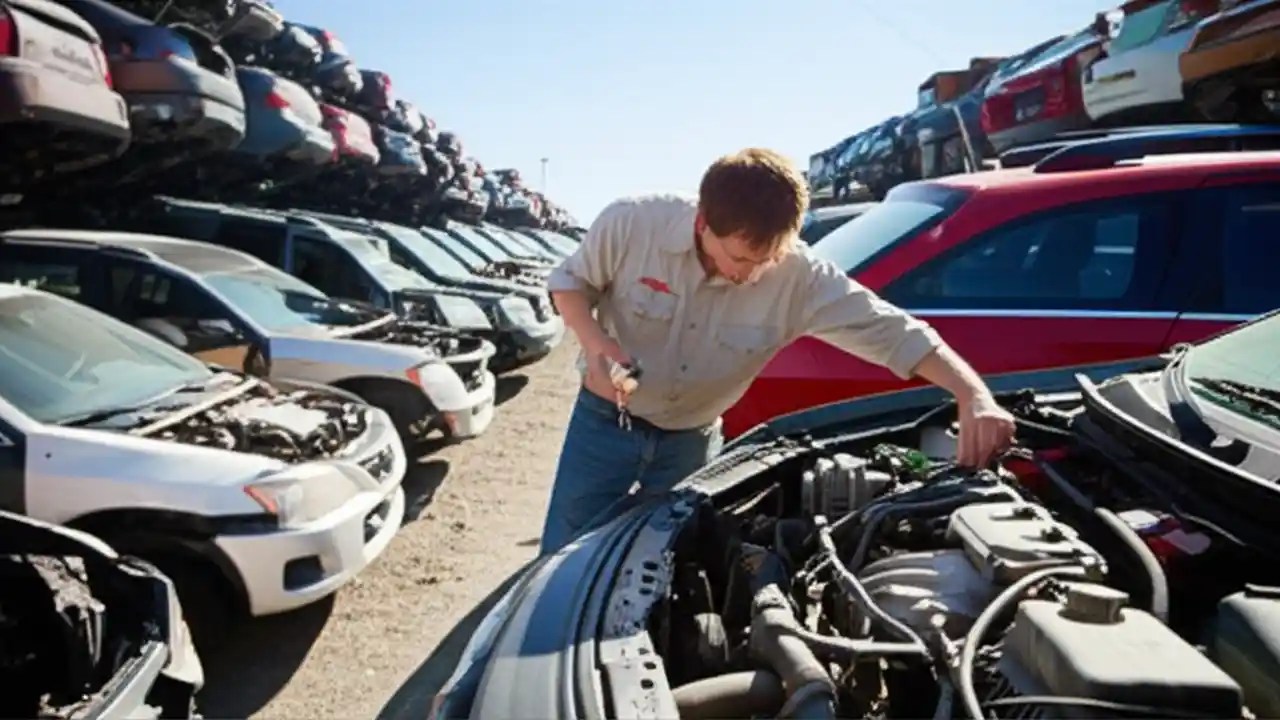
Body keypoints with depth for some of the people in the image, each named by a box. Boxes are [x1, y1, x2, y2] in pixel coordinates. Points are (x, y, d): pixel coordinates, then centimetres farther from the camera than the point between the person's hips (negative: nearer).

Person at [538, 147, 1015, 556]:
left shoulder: (800, 278, -24)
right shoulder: (632, 224, -25)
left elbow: (897, 332, -24)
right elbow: (569, 281, -8)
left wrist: (974, 396, -39)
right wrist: (595, 343, -27)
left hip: (692, 440, 1)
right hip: (606, 420, 0)